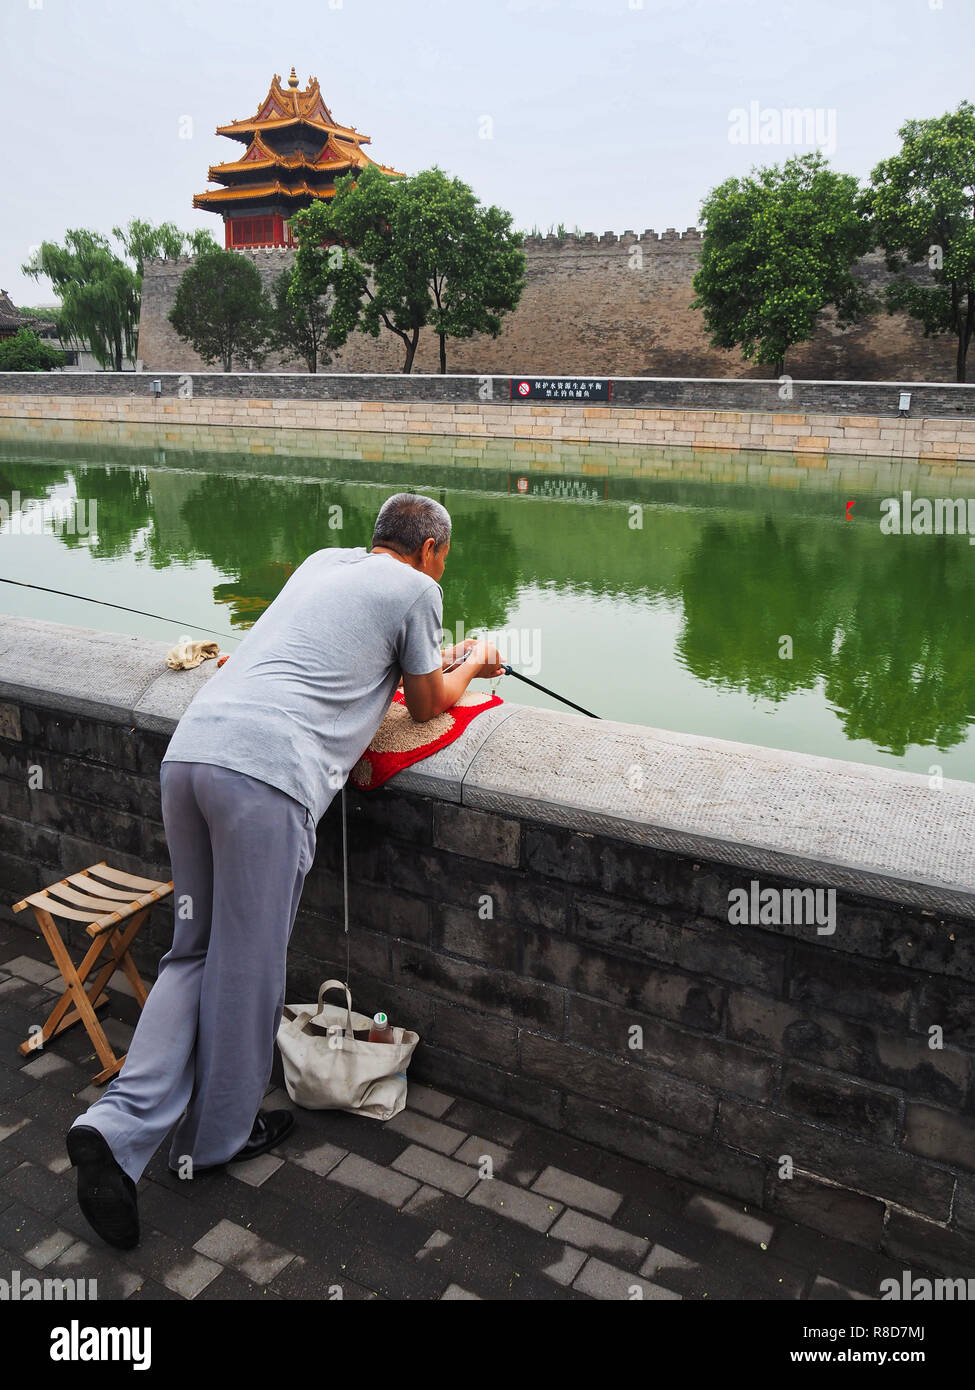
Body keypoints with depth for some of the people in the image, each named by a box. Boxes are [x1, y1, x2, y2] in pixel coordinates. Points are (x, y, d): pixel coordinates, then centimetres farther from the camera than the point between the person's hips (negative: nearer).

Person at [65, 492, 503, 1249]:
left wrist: (439, 662, 49)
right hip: (266, 769, -7)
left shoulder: (322, 561, 27)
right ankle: (217, 1138, 27)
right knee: (247, 967, 9)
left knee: (197, 951, 18)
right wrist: (469, 665, 38)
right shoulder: (415, 590, 7)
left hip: (189, 749, 8)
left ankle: (119, 1126, 9)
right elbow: (430, 704, 18)